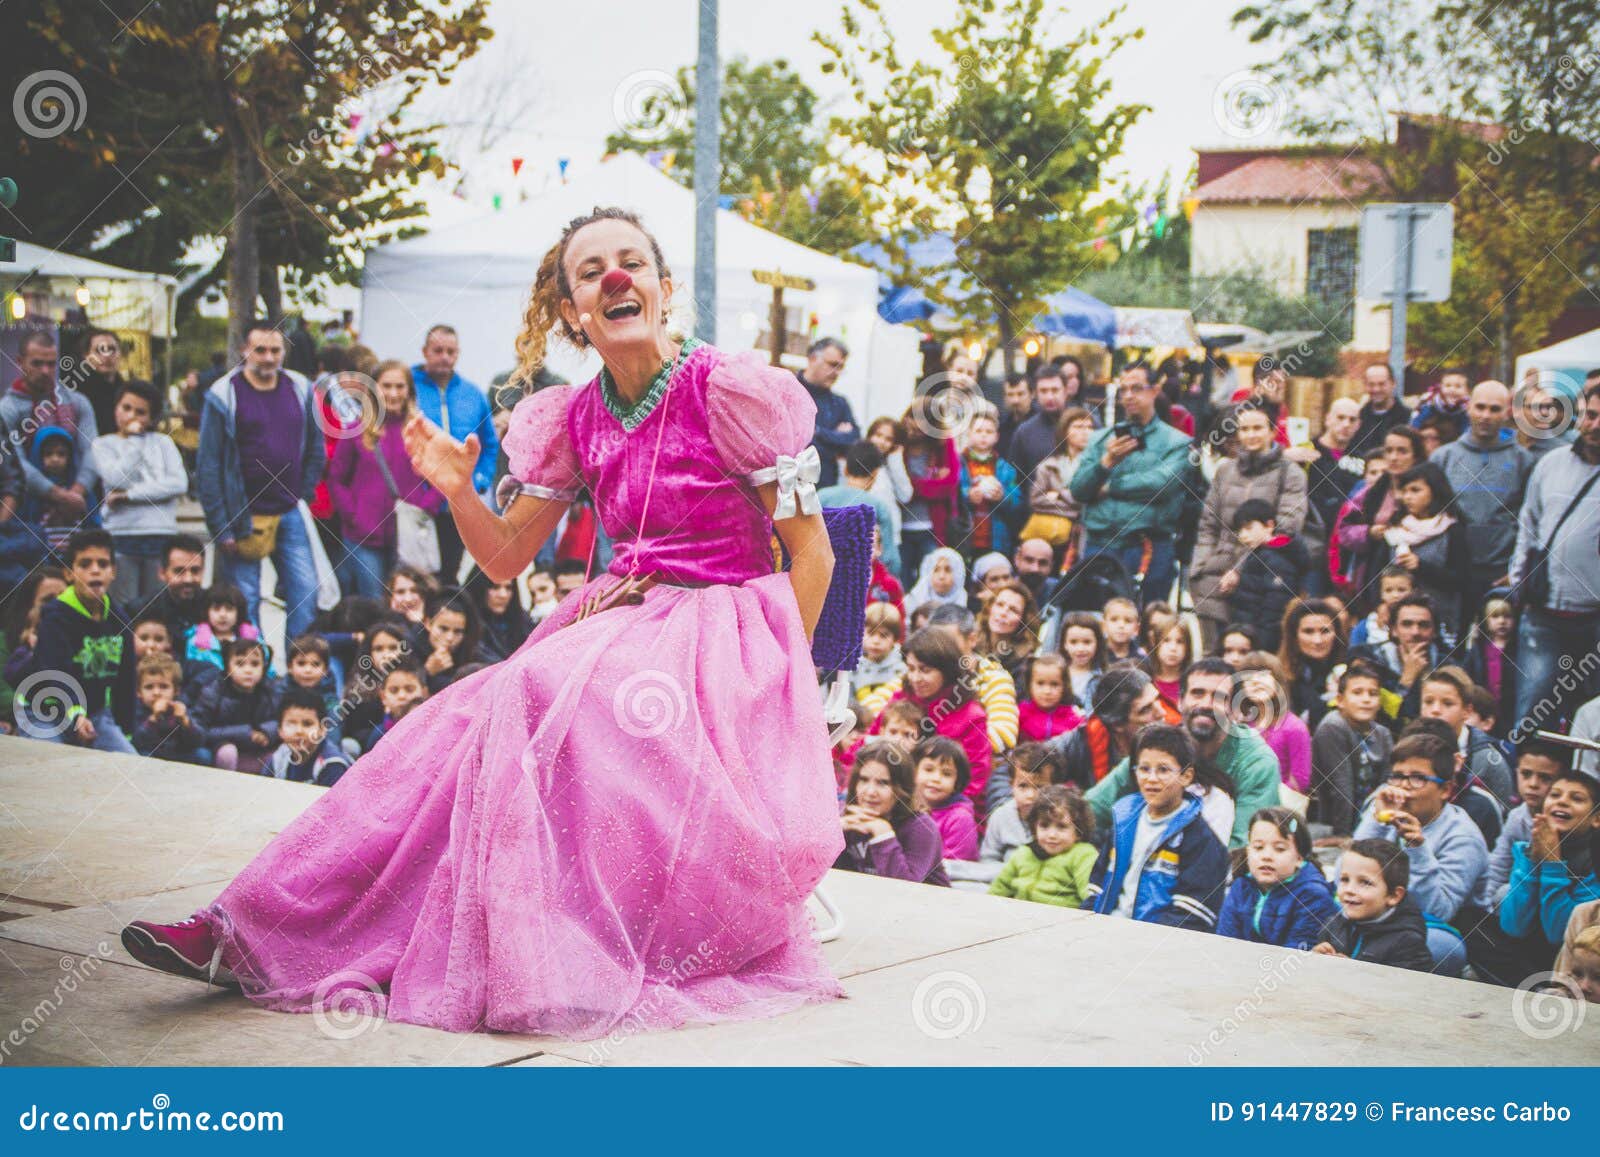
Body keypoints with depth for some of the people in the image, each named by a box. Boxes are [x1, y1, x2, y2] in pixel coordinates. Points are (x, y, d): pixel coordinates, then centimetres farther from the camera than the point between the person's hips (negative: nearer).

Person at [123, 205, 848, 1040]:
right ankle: (250, 935, -22)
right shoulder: (574, 420, 9)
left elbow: (811, 550, -6)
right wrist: (457, 489, -6)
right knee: (465, 719, -19)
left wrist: (777, 681, -12)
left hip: (720, 631, -5)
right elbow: (505, 558, 14)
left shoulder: (726, 390, -8)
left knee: (534, 701, -30)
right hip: (619, 621, 5)